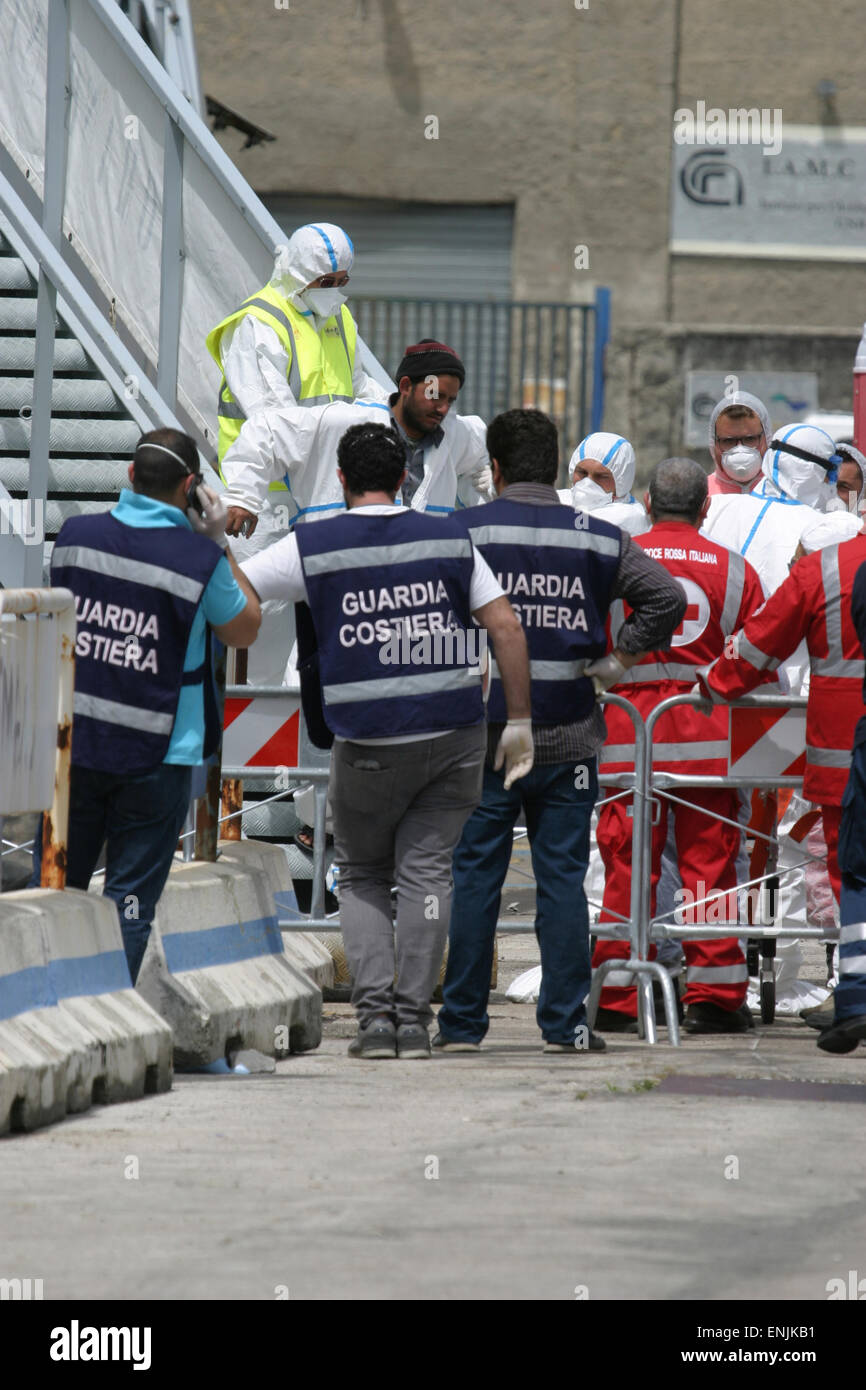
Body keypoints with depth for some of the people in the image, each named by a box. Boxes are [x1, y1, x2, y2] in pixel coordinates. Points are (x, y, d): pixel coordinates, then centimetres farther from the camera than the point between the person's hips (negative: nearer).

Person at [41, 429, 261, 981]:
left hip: (74, 743, 3)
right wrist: (219, 544, 3)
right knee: (129, 900, 3)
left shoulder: (75, 536, -2)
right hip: (158, 751, -3)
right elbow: (245, 629, 2)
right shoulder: (200, 558, -13)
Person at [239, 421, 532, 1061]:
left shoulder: (312, 547, -3)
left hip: (369, 742, -1)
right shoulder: (449, 540, 3)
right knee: (426, 871, 7)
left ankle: (376, 1010, -1)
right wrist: (519, 722, 4)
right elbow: (507, 626, -1)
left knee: (361, 876, 14)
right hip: (455, 732, 1)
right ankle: (414, 1018, 0)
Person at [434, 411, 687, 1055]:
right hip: (568, 738, 1)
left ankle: (462, 1023, 6)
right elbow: (667, 597, -4)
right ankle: (564, 1023, 5)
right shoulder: (597, 539, 2)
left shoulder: (463, 532, -3)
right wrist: (619, 659, 4)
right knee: (563, 880, 6)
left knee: (474, 878, 5)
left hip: (483, 736, -1)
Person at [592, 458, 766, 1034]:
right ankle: (714, 998, 5)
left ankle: (618, 1001, 4)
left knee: (627, 865, 3)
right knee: (709, 863, 5)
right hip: (710, 738, 0)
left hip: (627, 732, 0)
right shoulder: (735, 570, 3)